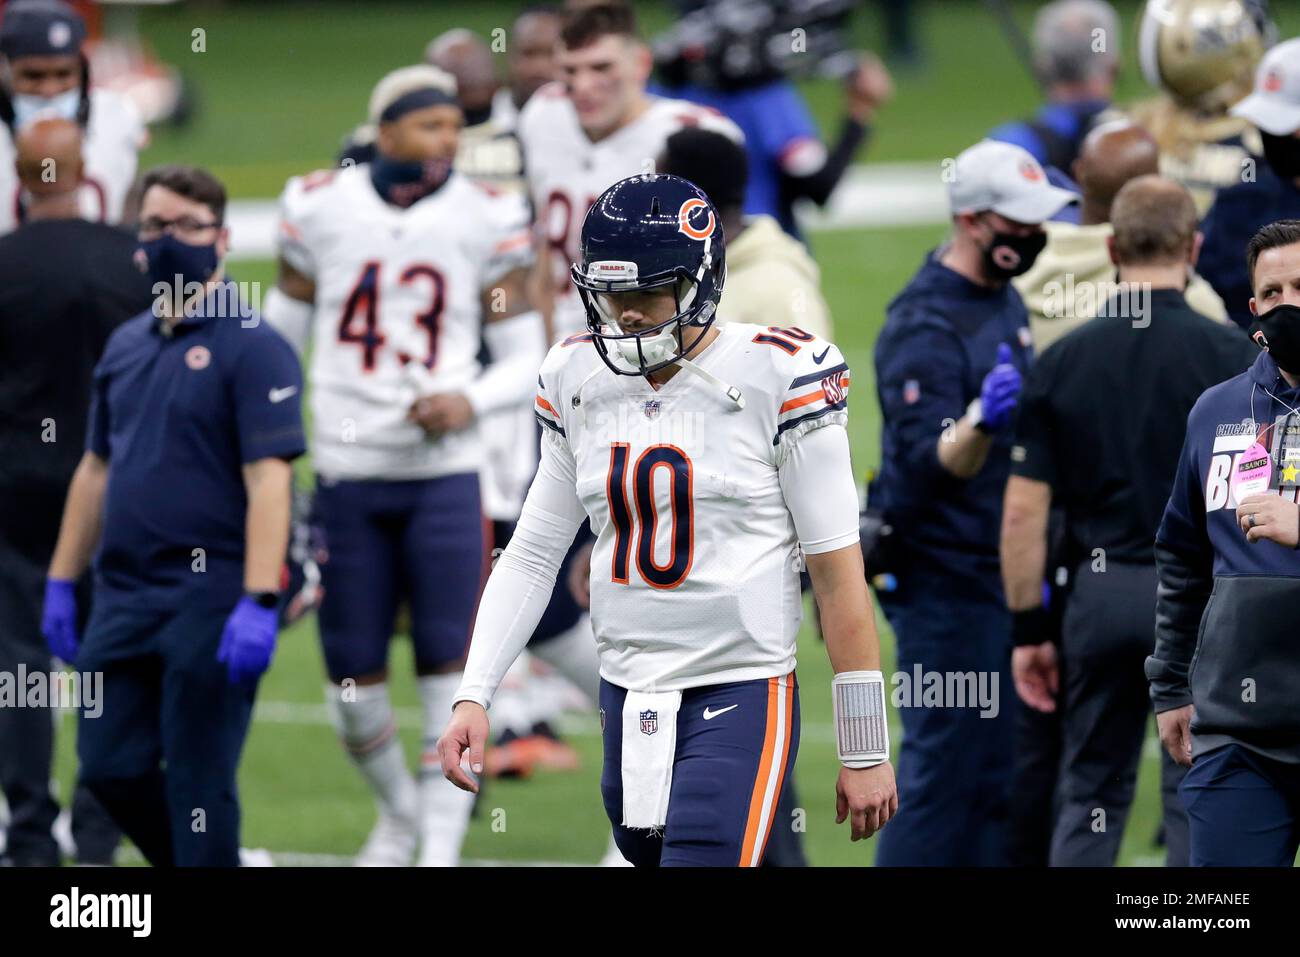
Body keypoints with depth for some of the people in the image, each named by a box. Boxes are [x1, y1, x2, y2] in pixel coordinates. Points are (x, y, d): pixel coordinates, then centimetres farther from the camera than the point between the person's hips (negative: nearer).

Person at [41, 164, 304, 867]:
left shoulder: (252, 347, -8)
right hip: (125, 594, 7)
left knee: (198, 782, -3)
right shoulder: (125, 346, 15)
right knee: (111, 768, 7)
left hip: (210, 600, -7)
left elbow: (268, 479, -15)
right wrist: (62, 583, 19)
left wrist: (258, 603, -22)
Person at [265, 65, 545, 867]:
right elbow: (280, 340, 11)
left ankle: (443, 844, -1)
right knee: (353, 674, 5)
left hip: (445, 470, -1)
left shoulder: (486, 221, -1)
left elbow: (524, 358, 3)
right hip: (346, 472, 1)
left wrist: (471, 401, -17)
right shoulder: (320, 209, 1)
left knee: (449, 663, -8)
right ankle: (398, 812, 32)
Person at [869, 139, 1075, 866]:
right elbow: (929, 464, -27)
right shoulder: (924, 325, -18)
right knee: (944, 775, -8)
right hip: (947, 580, -9)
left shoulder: (1006, 300, 12)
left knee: (1002, 777, 12)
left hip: (1003, 575, 9)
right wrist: (980, 423, -47)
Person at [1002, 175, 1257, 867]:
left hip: (1098, 588, 2)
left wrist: (1027, 629, 7)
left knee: (1091, 792, 11)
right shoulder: (1228, 352, -6)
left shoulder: (1062, 361, 2)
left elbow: (1023, 511, 1)